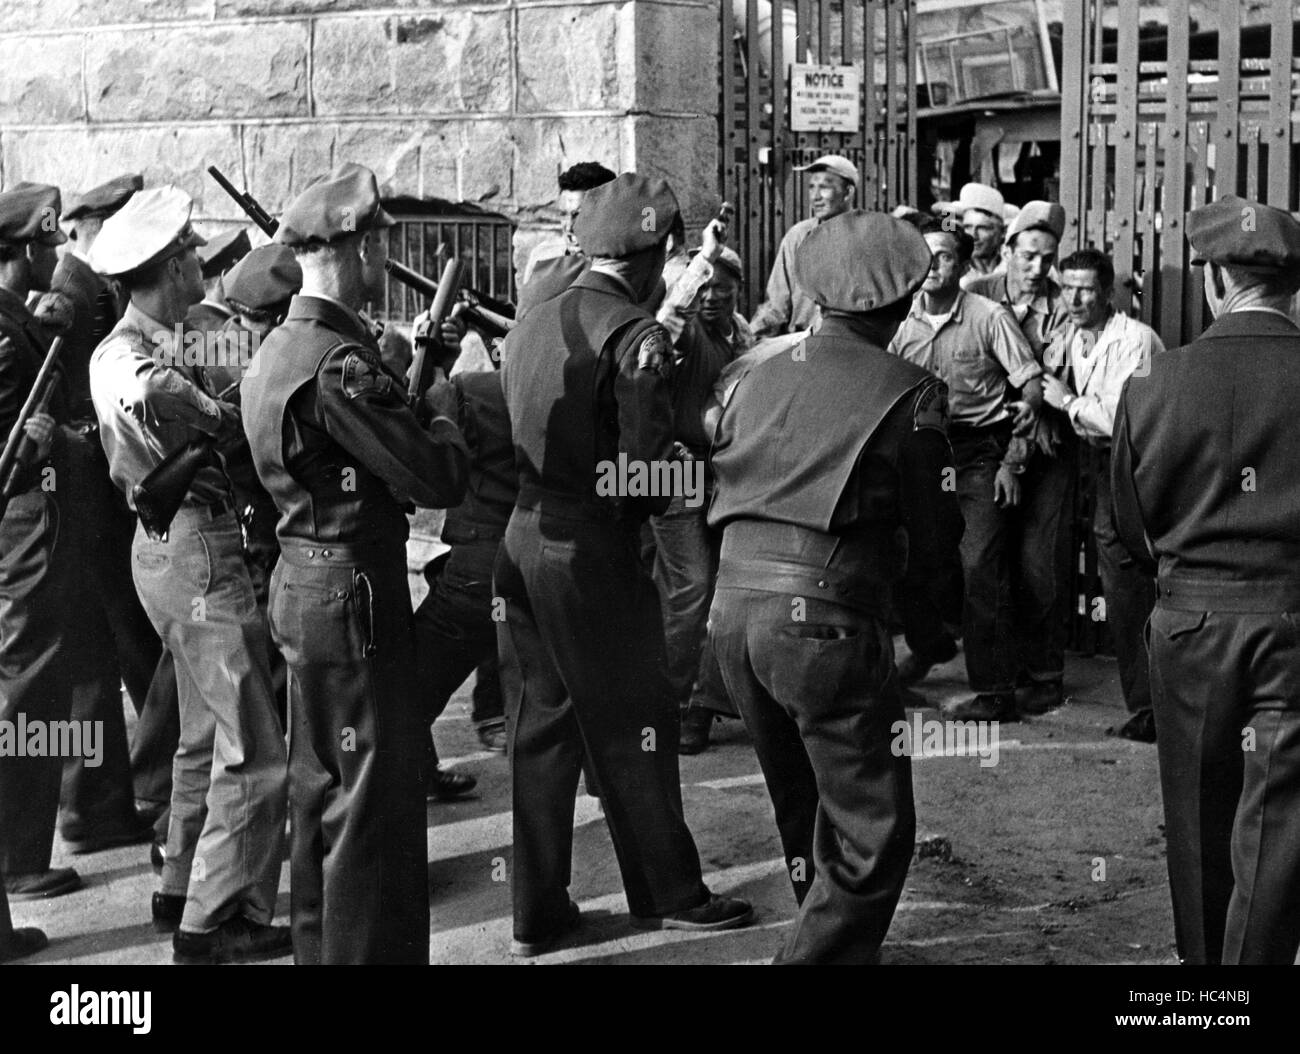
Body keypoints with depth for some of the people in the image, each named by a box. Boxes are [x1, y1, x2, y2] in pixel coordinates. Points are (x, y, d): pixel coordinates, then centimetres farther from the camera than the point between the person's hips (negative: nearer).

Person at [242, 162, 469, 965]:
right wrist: (440, 413, -4)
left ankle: (320, 945, 31)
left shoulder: (279, 348, 9)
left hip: (306, 585, 10)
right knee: (376, 799, -2)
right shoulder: (338, 361, -22)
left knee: (323, 789, 19)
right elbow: (439, 478, -22)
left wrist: (409, 392, 8)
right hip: (356, 595, -10)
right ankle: (370, 949, 5)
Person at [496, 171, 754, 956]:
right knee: (633, 731, 7)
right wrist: (651, 505, 3)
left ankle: (537, 912, 21)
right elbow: (646, 465, -18)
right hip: (593, 554, -7)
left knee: (539, 730, 14)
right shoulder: (635, 335, -12)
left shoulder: (531, 325, 9)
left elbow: (522, 437, 10)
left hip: (522, 544, 7)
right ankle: (669, 896, 20)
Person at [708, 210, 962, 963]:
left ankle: (829, 938, 40)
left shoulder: (760, 377, 10)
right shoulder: (909, 394, -5)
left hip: (735, 602, 7)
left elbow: (719, 499, 14)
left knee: (804, 807, 24)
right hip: (826, 614, -7)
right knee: (874, 829, 3)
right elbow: (936, 541, -1)